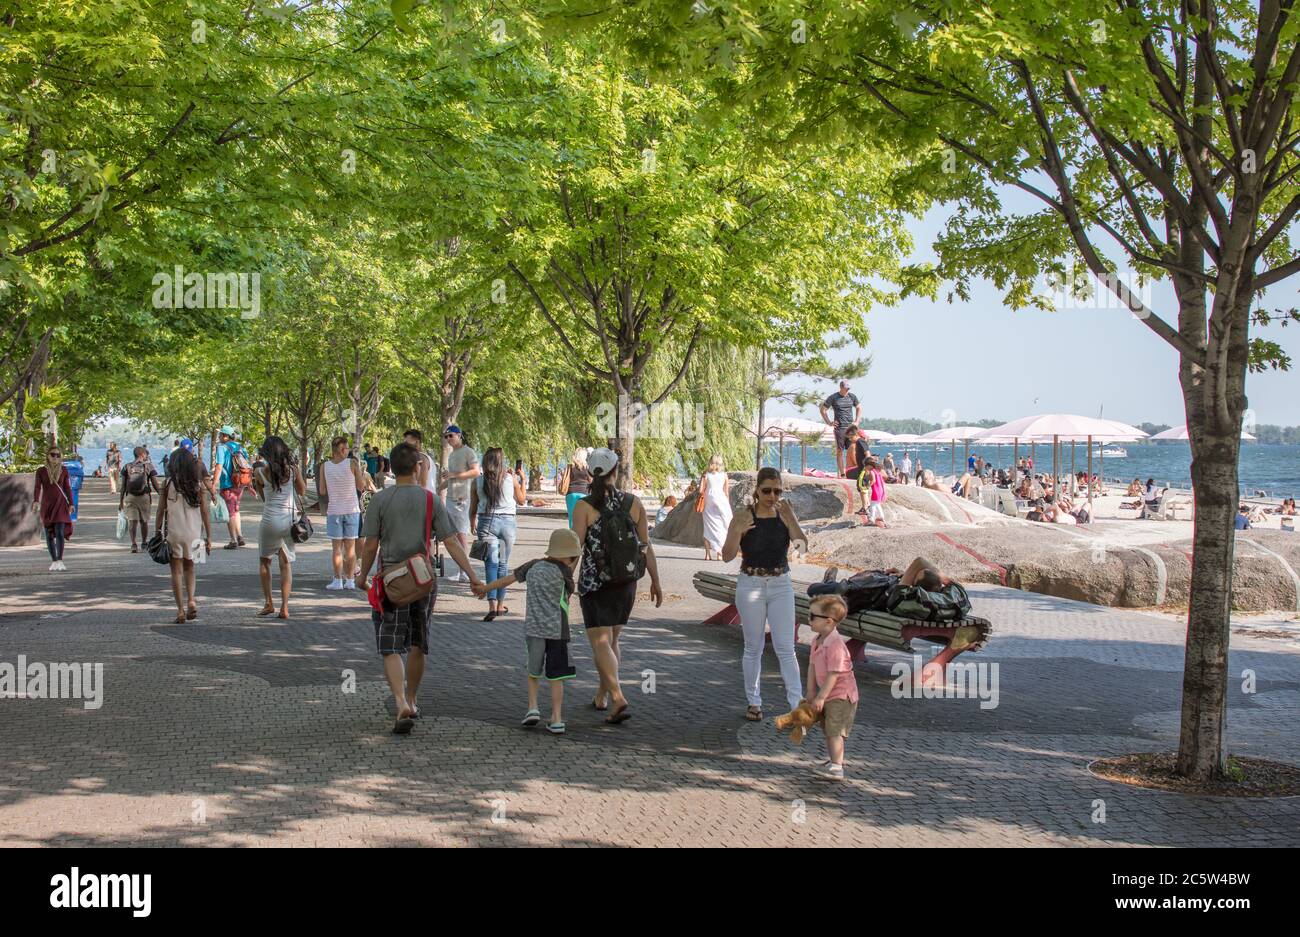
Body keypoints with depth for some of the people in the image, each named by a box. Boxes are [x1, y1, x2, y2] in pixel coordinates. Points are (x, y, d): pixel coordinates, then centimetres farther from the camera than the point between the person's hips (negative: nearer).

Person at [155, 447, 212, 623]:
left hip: (173, 533, -2)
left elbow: (161, 510, -4)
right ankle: (191, 601, 0)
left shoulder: (168, 483, -6)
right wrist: (209, 536, 5)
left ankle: (181, 610, 2)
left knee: (176, 571, 5)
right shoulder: (198, 484, -1)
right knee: (189, 567, 20)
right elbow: (204, 512, 0)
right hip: (193, 532, 2)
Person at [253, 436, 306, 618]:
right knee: (286, 564, 7)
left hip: (270, 519, -2)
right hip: (290, 519, 2)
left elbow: (263, 498, 5)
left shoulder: (260, 472, -7)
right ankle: (284, 607, 0)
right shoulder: (292, 468, -2)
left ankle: (269, 603, 12)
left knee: (264, 560, 17)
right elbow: (302, 491, 12)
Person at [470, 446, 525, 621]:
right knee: (503, 564, 13)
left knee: (491, 563, -4)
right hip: (508, 522, 1)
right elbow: (521, 500, 15)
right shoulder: (511, 479, -2)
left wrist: (473, 524, 25)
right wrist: (522, 481, 28)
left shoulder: (478, 481, -2)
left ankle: (492, 604, -21)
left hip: (487, 522, -1)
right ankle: (500, 604, 20)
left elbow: (473, 509, 6)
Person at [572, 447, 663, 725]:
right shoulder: (633, 502, -2)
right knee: (612, 639, 20)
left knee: (601, 643, -3)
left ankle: (618, 699, -19)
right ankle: (601, 696, 30)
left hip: (594, 582, -4)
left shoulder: (585, 506, -11)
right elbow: (646, 545, 1)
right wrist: (655, 581, 10)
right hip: (626, 582, 4)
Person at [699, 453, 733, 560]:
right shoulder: (724, 475, 2)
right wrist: (728, 505, 10)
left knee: (708, 527, 8)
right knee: (722, 526, 6)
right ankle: (719, 552, 1)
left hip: (709, 500, 1)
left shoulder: (705, 475, 1)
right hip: (721, 499, -1)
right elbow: (726, 492, 3)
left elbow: (701, 491, -4)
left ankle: (708, 554, 8)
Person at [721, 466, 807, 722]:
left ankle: (797, 704, -3)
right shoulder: (744, 515, -6)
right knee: (754, 648, 8)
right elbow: (727, 556, -7)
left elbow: (803, 546, -9)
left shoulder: (785, 513, 1)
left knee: (786, 648, -2)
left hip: (781, 585, 1)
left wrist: (790, 518, -20)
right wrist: (737, 533, -24)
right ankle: (754, 702, 20)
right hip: (751, 585, -1)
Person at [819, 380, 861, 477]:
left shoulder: (852, 397, 10)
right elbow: (822, 409, 5)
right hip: (839, 428, -3)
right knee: (839, 451, -2)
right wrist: (828, 422, 0)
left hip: (851, 427, 3)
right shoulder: (833, 398, 0)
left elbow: (859, 408, 24)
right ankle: (842, 473, -1)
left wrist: (857, 421, 13)